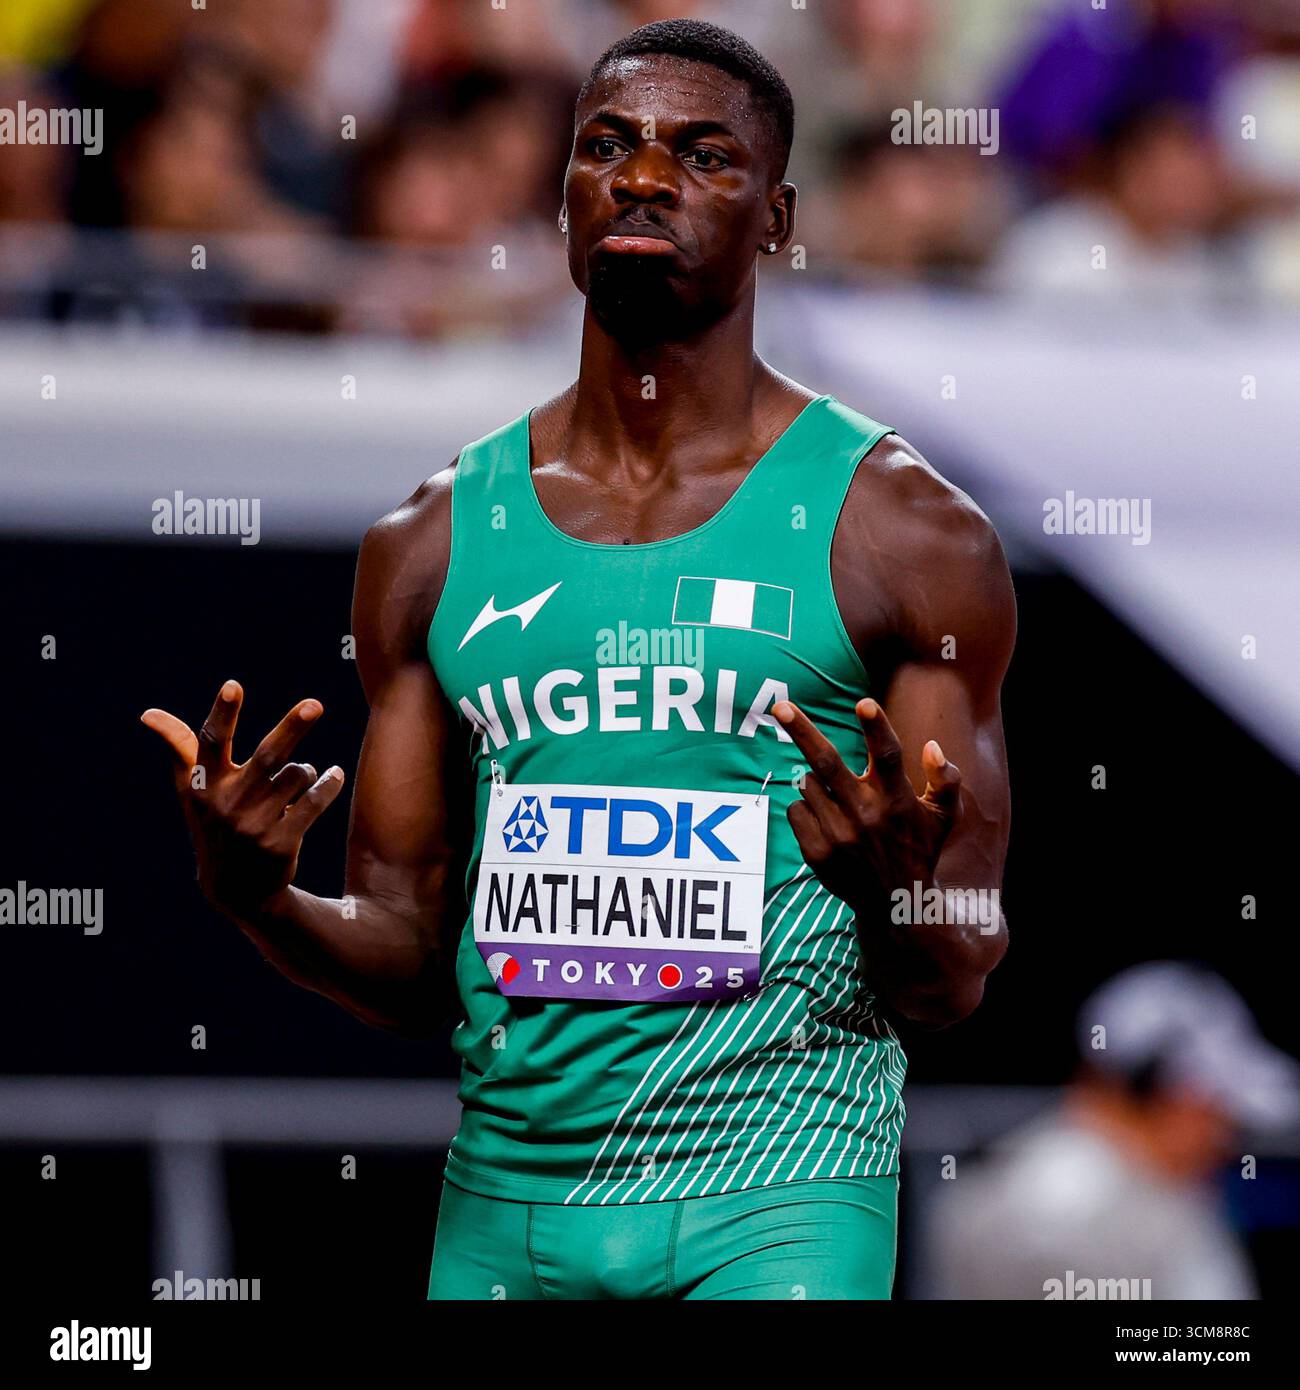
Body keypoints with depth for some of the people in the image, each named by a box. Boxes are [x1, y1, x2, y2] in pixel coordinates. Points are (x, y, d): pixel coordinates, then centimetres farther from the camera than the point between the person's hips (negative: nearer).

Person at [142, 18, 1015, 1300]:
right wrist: (259, 903, -9)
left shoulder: (901, 531, -1)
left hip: (774, 1196, -3)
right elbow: (405, 967, 11)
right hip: (502, 1201, 4)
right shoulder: (433, 543, 9)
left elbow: (954, 988, -1)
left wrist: (892, 892, -23)